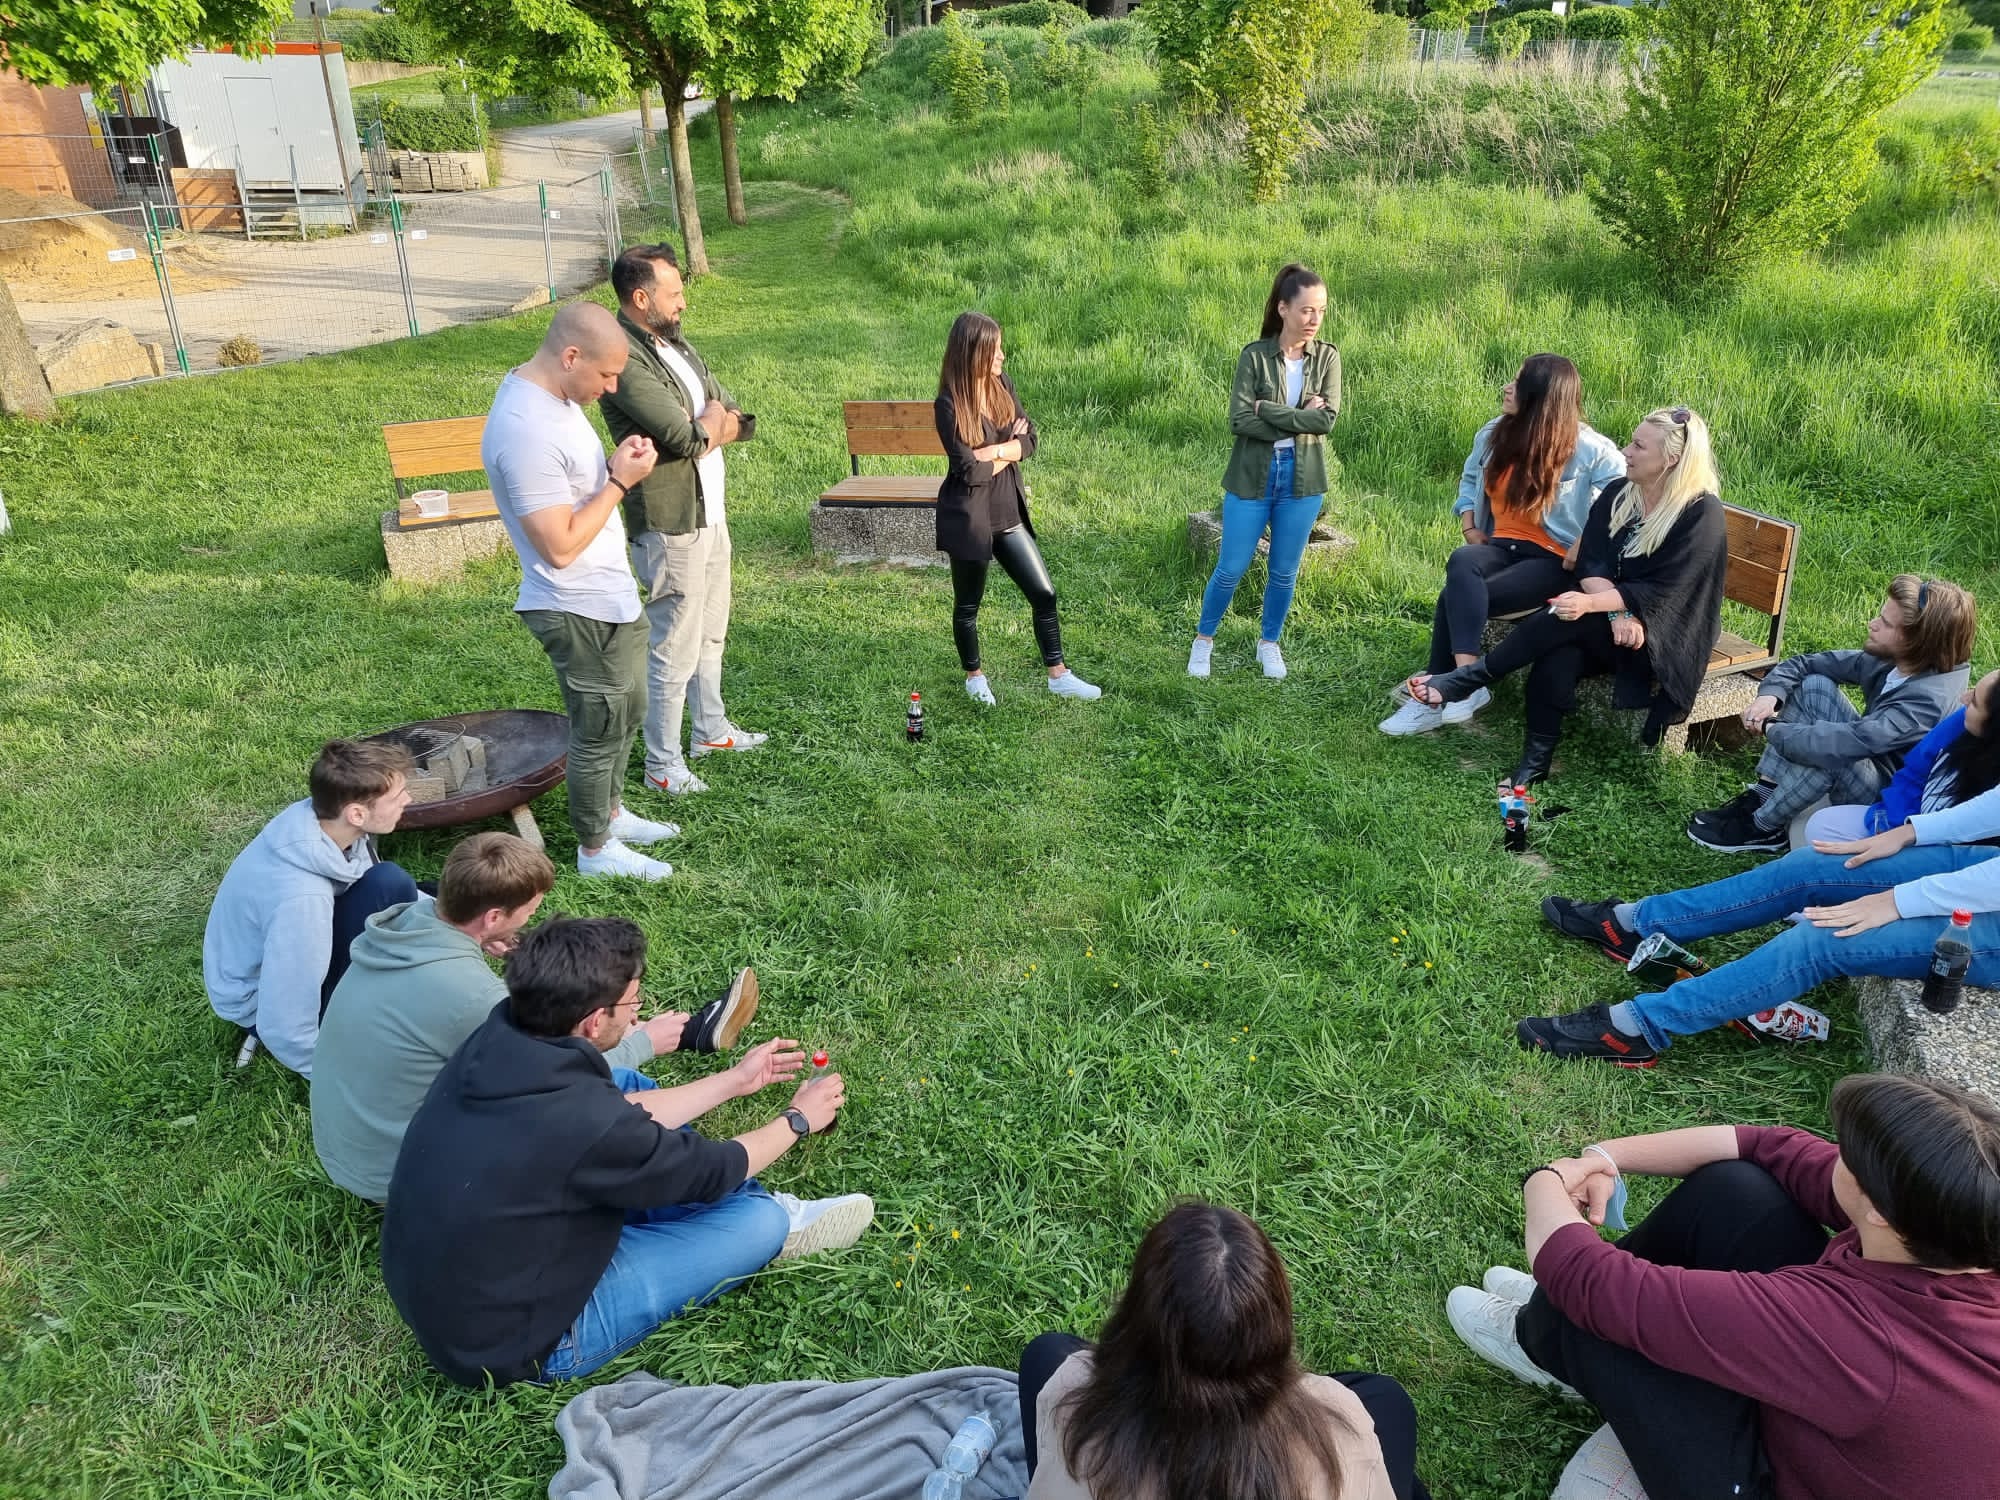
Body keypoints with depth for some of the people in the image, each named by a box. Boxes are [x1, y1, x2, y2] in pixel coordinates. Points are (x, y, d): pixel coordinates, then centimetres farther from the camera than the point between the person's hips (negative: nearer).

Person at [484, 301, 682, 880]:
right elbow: (560, 547, -27)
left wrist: (618, 463, 4)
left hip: (611, 595, 10)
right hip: (580, 611, -10)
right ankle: (595, 849, 27)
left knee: (628, 710, 24)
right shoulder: (526, 431, -29)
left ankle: (611, 812, 44)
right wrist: (621, 481, -22)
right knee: (600, 730, 7)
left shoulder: (552, 393, 3)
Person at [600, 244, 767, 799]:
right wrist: (712, 419, -4)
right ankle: (662, 763, 11)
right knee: (674, 649, -1)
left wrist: (702, 429, -12)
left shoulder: (677, 345, 11)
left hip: (711, 513, 9)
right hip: (670, 525, -9)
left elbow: (737, 420, 9)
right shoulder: (624, 358, -19)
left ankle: (711, 730, 37)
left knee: (710, 633, 20)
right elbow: (688, 437, -25)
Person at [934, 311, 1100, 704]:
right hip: (969, 517, -6)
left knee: (1044, 593, 6)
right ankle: (974, 676, 32)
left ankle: (1059, 676, 18)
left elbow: (1029, 442, -2)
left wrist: (993, 451, -19)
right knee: (968, 605, 11)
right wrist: (1008, 450, -7)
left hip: (1008, 514, 6)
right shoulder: (949, 404, -17)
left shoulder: (1002, 385, 1)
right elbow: (968, 470, -21)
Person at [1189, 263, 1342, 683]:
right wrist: (1298, 420, -17)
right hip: (1252, 478, -2)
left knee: (1284, 572, 11)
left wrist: (1267, 410, -16)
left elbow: (1327, 418, -13)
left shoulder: (1328, 357, 0)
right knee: (1231, 569, 3)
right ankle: (1203, 640, 23)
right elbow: (1238, 420, -16)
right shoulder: (1254, 356, -7)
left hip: (1302, 480, 2)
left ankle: (1269, 644, 31)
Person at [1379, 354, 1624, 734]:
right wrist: (1470, 529, 8)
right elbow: (1470, 479, 22)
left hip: (1554, 559, -5)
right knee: (1462, 562, -32)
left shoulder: (1586, 447, -11)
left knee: (1455, 597, -29)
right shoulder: (1494, 434, 6)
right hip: (1503, 545, 5)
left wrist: (1583, 547, -19)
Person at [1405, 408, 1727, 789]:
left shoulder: (1702, 515, -14)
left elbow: (1661, 592, -20)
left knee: (1565, 619, -31)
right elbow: (1591, 564, -5)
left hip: (1666, 636, -5)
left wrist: (1590, 604, -33)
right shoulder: (1616, 494, 3)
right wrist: (1618, 613, -24)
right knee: (1559, 656, -30)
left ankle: (1469, 679, -20)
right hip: (1610, 611, 5)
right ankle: (1535, 762, -27)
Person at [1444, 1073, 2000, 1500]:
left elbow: (1588, 1277, -36)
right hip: (1851, 1436, 7)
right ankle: (1559, 1305, 18)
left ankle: (1539, 1345, 26)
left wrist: (1545, 1180, -15)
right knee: (1730, 1187, -5)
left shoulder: (1854, 1332, -42)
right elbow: (1772, 1148, -7)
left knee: (1591, 1304, -13)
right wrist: (1607, 1158, -8)